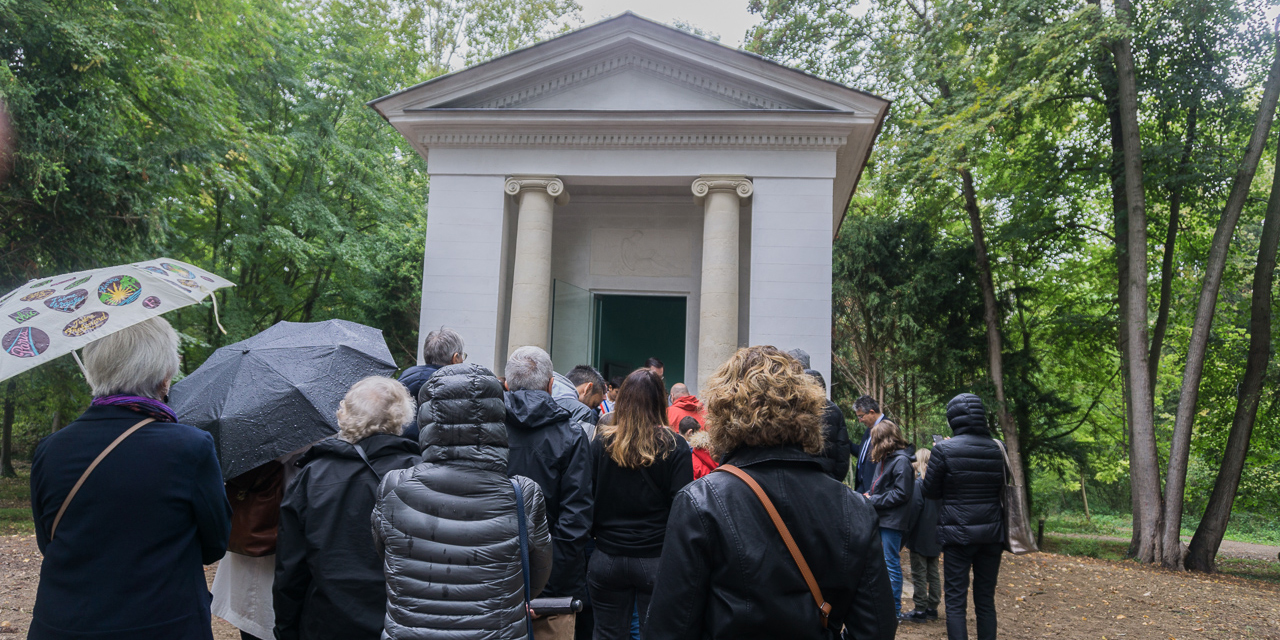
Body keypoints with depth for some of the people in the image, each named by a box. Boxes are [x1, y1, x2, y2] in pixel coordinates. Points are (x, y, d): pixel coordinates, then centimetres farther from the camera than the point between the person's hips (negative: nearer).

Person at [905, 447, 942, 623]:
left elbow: (914, 508, -22)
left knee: (919, 574, 0)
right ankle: (932, 608, 21)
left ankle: (920, 611, 4)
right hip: (935, 537, 7)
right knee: (933, 572, 15)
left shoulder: (918, 483, -16)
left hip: (920, 537, -7)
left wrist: (907, 530, -14)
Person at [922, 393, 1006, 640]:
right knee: (986, 600, 12)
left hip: (958, 533, -4)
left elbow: (930, 492, -2)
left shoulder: (944, 449, -11)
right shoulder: (996, 449, 3)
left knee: (955, 601, 2)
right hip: (991, 533, 4)